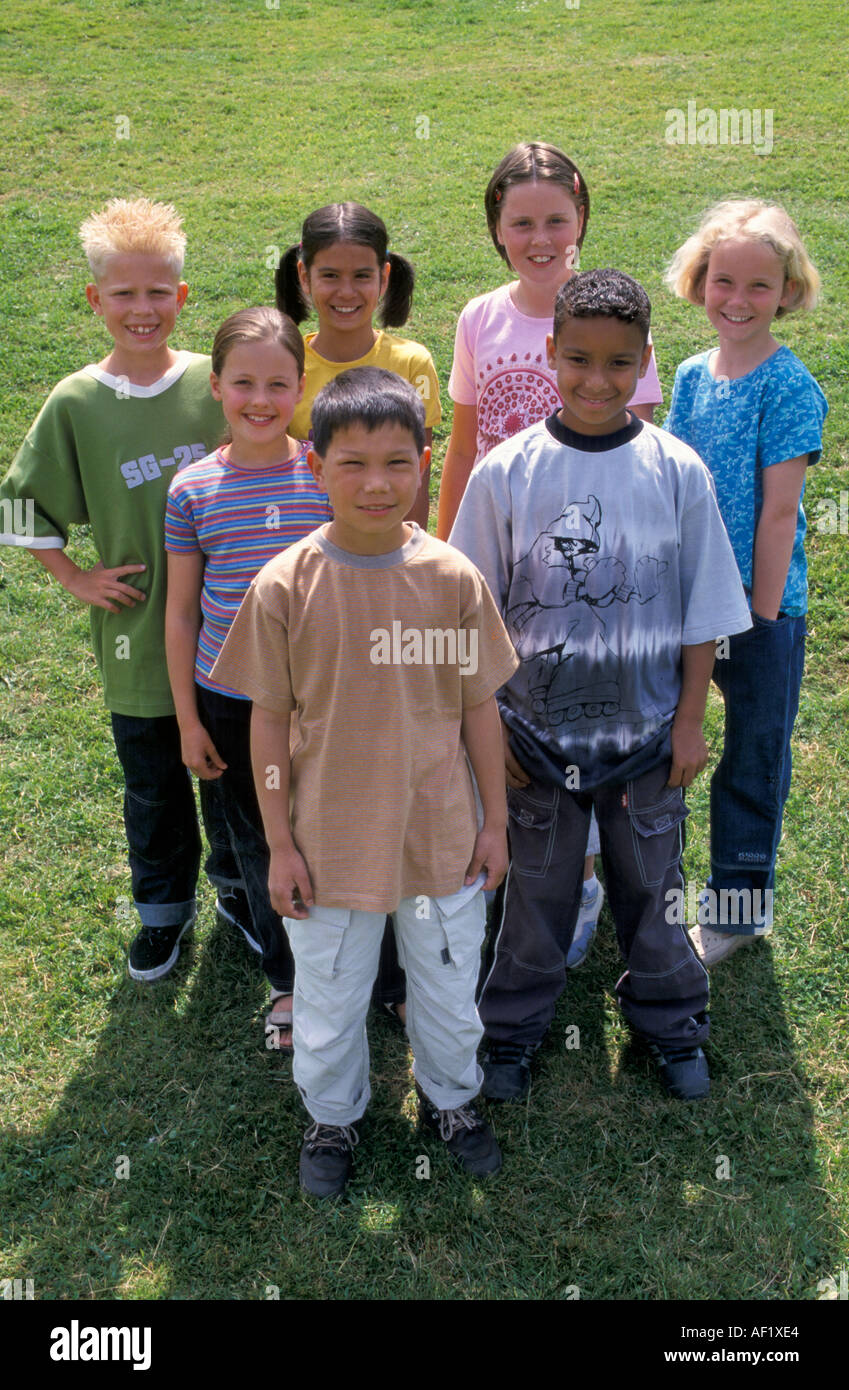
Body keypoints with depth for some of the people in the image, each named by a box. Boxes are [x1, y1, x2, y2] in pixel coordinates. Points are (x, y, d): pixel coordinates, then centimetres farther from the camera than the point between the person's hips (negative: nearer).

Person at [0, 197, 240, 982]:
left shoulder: (214, 382, -5)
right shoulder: (76, 403, -7)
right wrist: (75, 580, -1)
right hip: (139, 634, 0)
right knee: (153, 784, 14)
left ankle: (239, 884, 40)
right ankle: (165, 909, 36)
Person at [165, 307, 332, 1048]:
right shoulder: (192, 490, -4)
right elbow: (181, 611, 2)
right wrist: (188, 717, 3)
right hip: (231, 701, 2)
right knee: (258, 845, 15)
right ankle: (288, 981, 37)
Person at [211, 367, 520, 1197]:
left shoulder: (453, 578, -10)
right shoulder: (285, 587, -14)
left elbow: (479, 706, -1)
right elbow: (269, 722, -7)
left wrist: (495, 820, 4)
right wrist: (279, 843, -4)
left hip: (440, 836, 1)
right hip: (330, 841, -1)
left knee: (449, 990, 22)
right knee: (328, 1001, 19)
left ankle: (450, 1097, 51)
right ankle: (331, 1116, 48)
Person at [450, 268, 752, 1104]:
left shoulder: (678, 472, -7)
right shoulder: (505, 473, -9)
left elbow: (703, 612, -1)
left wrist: (690, 720, -2)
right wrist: (486, 720, -3)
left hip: (647, 730, 1)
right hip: (537, 730, 0)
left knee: (652, 886, 17)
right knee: (535, 888, 16)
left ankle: (669, 1020, 41)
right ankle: (515, 1027, 38)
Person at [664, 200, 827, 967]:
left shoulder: (790, 386, -11)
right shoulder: (693, 376, 5)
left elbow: (779, 511, -14)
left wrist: (761, 617, -14)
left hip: (761, 605, -5)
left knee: (753, 759, 9)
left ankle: (737, 906, 27)